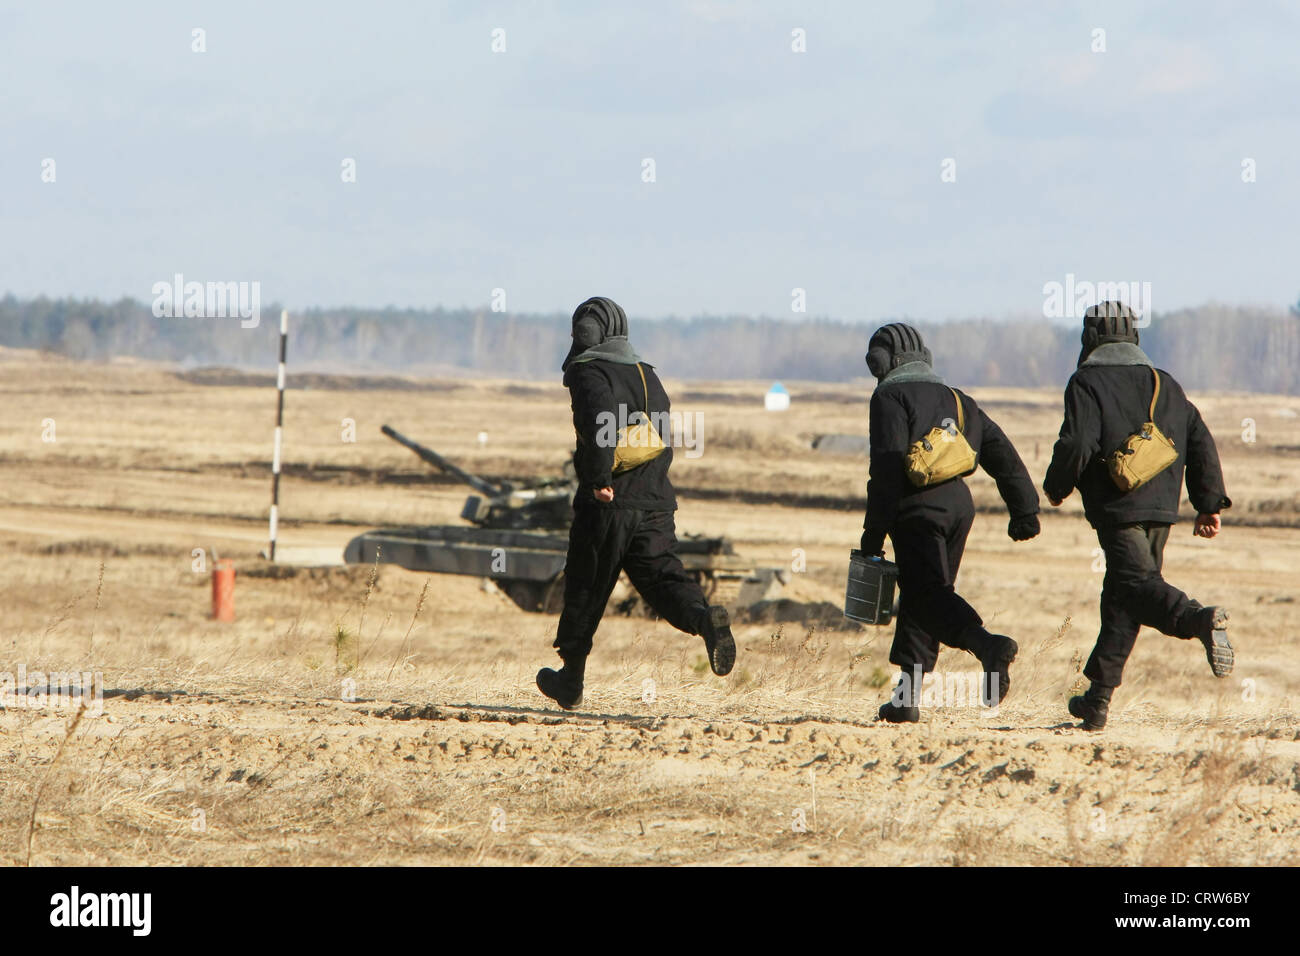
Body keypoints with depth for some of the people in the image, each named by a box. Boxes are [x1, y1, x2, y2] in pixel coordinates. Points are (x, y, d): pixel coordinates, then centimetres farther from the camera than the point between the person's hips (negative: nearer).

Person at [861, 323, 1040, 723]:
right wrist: (1024, 509, 15)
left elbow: (888, 467, -12)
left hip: (918, 509, -7)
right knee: (919, 594, 13)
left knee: (930, 593, -13)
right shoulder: (954, 399, 22)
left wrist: (874, 531, -11)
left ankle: (990, 646, -39)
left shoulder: (890, 397, 0)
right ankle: (907, 695, 10)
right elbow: (1001, 452, 16)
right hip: (959, 505, 7)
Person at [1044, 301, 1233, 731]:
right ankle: (1098, 699, 15)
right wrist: (1209, 505, 14)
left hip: (1117, 508, -6)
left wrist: (1055, 488, 6)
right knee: (1120, 599, 13)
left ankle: (1201, 619, -45)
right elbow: (1201, 442, 12)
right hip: (1161, 509, 6)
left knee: (1136, 584, -16)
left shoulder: (1087, 383, -1)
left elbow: (1076, 445, -13)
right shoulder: (1164, 384, 17)